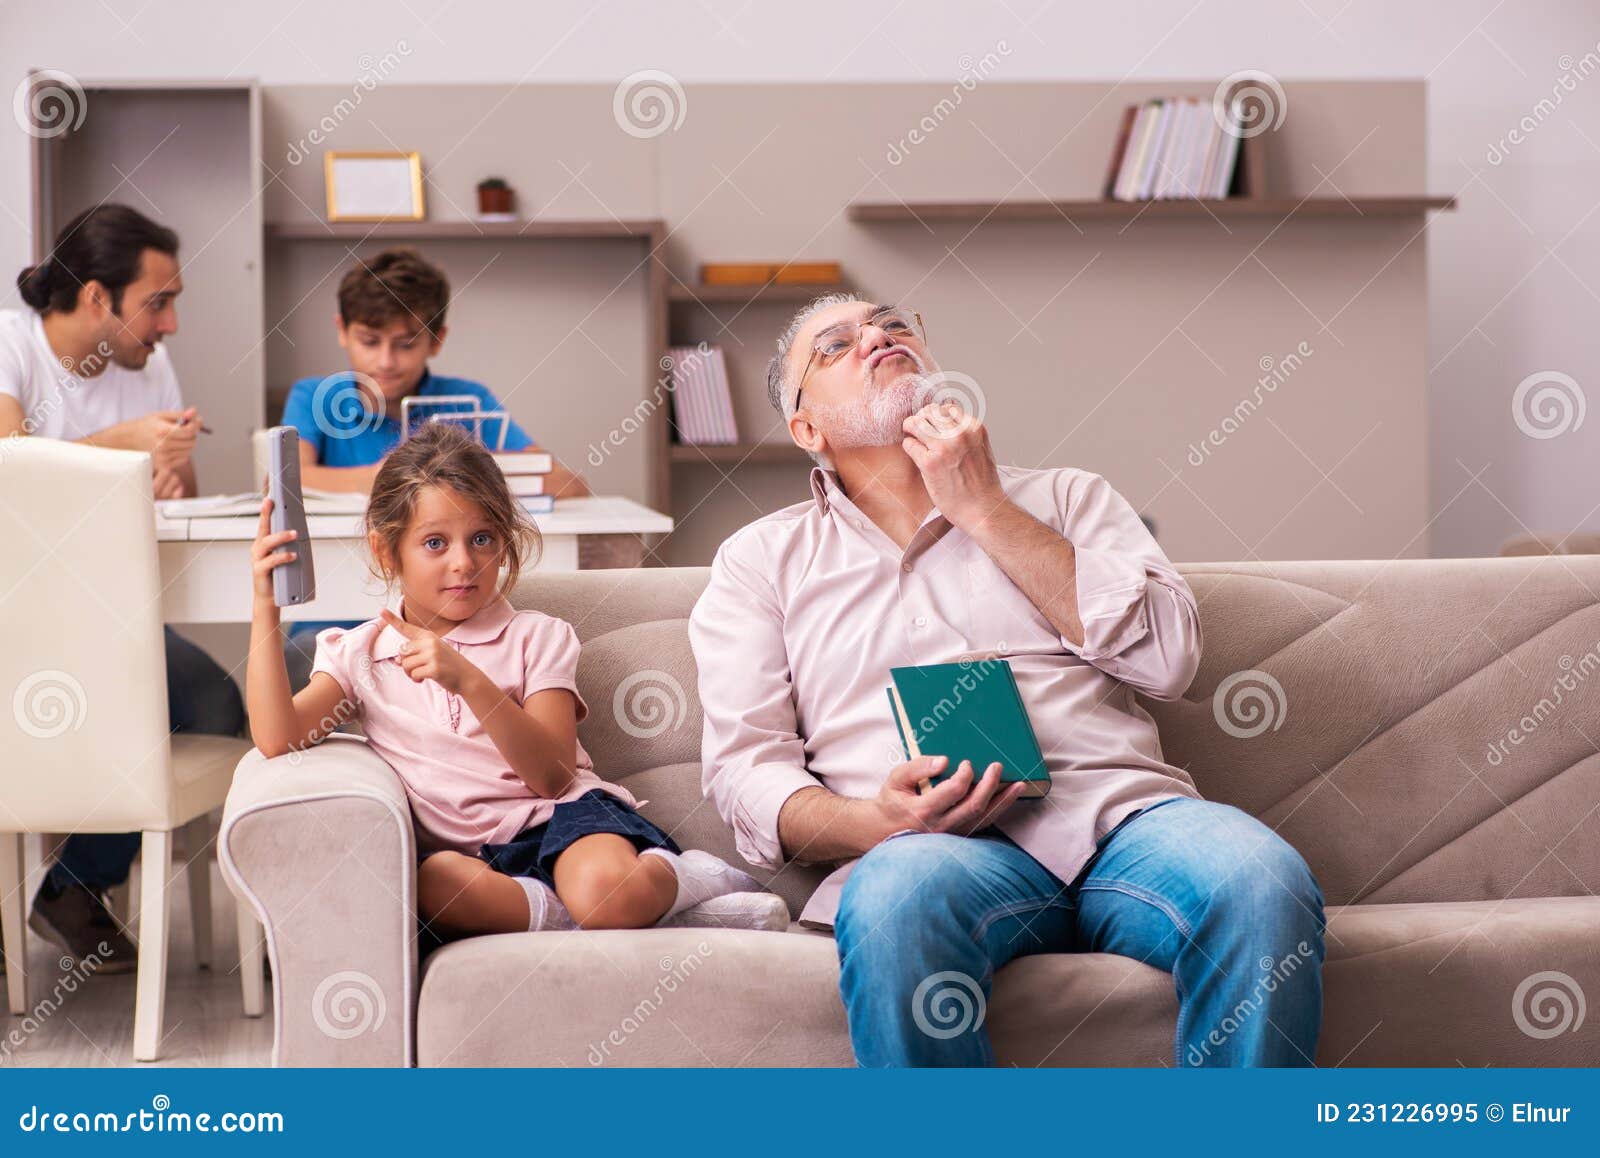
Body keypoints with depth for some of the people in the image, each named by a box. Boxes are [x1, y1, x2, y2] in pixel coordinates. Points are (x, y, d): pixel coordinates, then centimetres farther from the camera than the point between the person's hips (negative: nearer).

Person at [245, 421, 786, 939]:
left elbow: (553, 776, -5)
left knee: (605, 891, -37)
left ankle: (678, 876, -5)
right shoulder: (359, 655, 15)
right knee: (442, 887, -37)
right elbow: (277, 738, -3)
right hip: (465, 851, 1)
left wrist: (469, 682, -19)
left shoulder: (536, 637, 10)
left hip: (559, 815, -1)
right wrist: (266, 606, -8)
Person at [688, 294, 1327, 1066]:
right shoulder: (764, 559, 22)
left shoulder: (1064, 498, 25)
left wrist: (985, 513, 7)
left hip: (1125, 811, 2)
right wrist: (876, 824, -12)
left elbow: (1166, 656, 7)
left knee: (1263, 883, -33)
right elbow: (744, 765, 10)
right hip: (938, 845, -1)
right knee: (897, 899, -39)